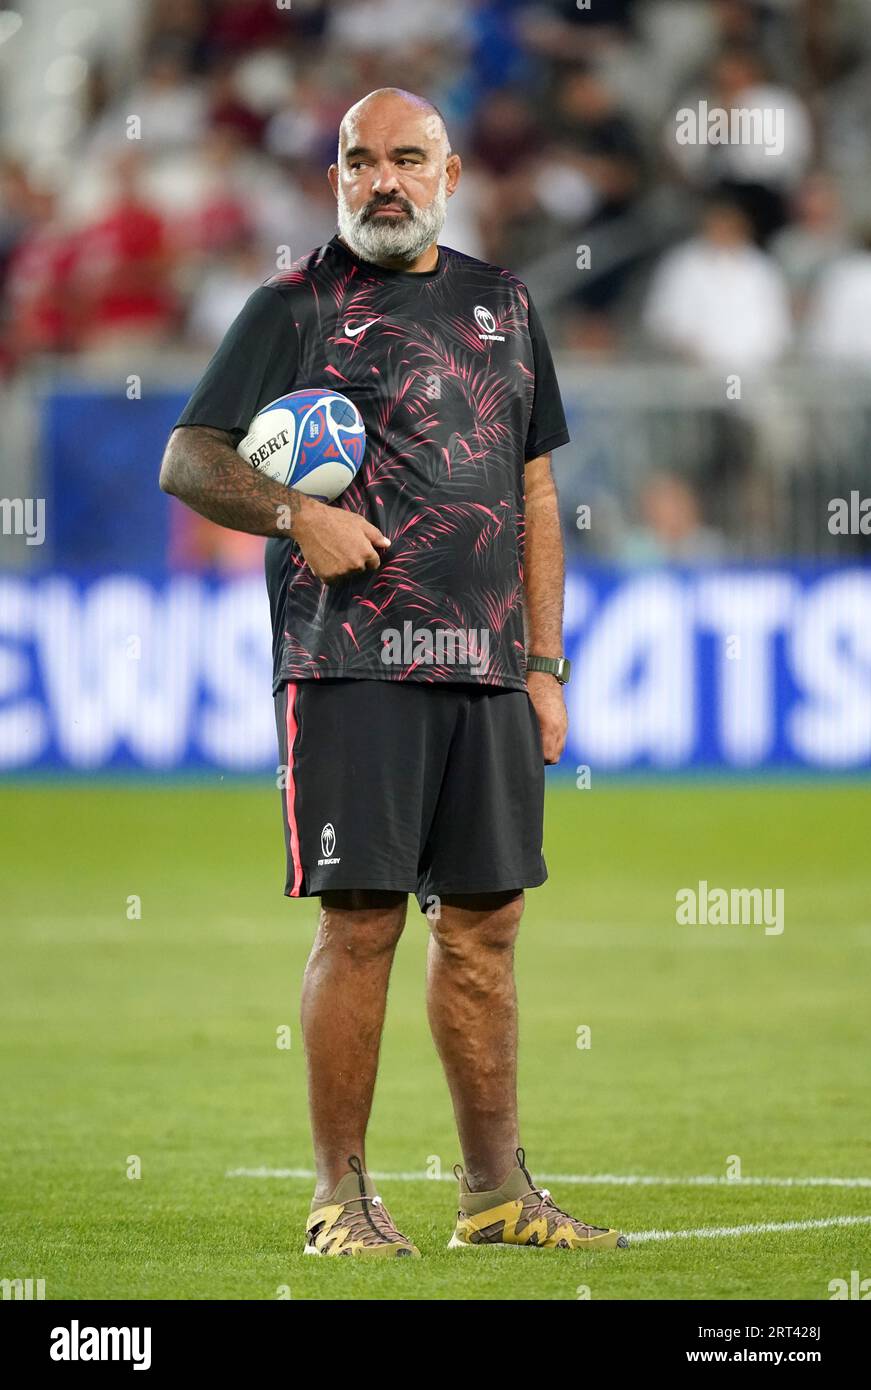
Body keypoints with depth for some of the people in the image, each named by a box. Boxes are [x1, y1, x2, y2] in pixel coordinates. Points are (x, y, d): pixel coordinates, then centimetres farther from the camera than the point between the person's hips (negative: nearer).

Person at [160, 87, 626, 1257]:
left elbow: (536, 494, 18)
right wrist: (296, 514, -17)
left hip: (488, 673, 5)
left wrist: (544, 665, 12)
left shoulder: (502, 304, 17)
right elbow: (188, 461, 1)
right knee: (360, 920, -7)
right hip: (351, 664, -5)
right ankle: (342, 1197, -1)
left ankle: (496, 1190, 13)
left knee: (485, 921, 7)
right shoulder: (295, 307, 2)